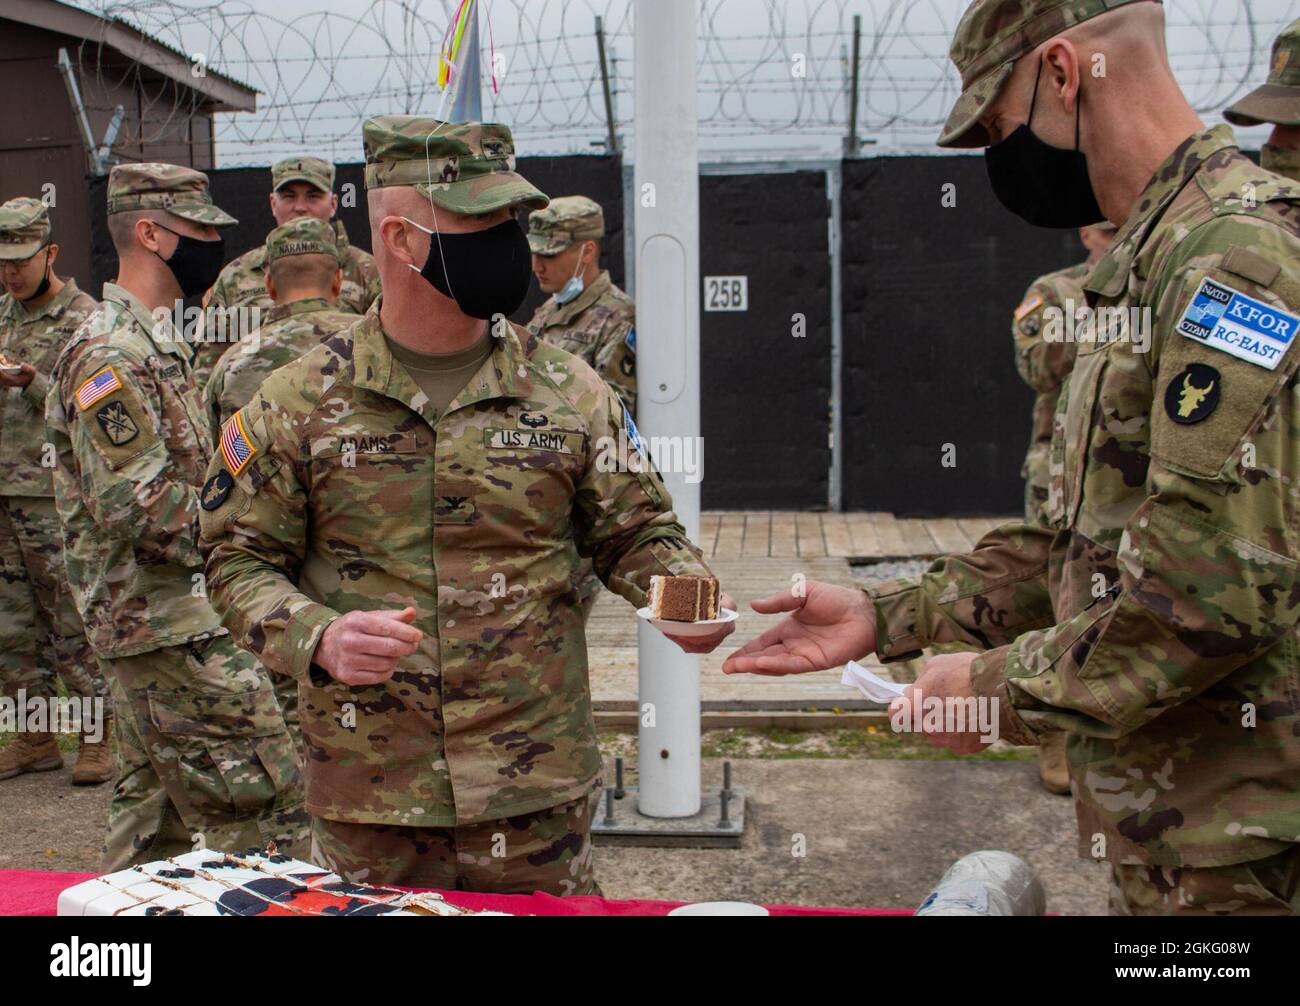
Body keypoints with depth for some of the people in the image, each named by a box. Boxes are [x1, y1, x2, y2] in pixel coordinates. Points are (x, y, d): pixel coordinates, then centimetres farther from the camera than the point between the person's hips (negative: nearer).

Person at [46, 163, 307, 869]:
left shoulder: (156, 340, 16)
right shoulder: (109, 353, -17)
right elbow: (139, 508, -24)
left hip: (151, 619, 11)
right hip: (171, 625, -11)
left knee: (156, 804, 19)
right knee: (262, 808, -8)